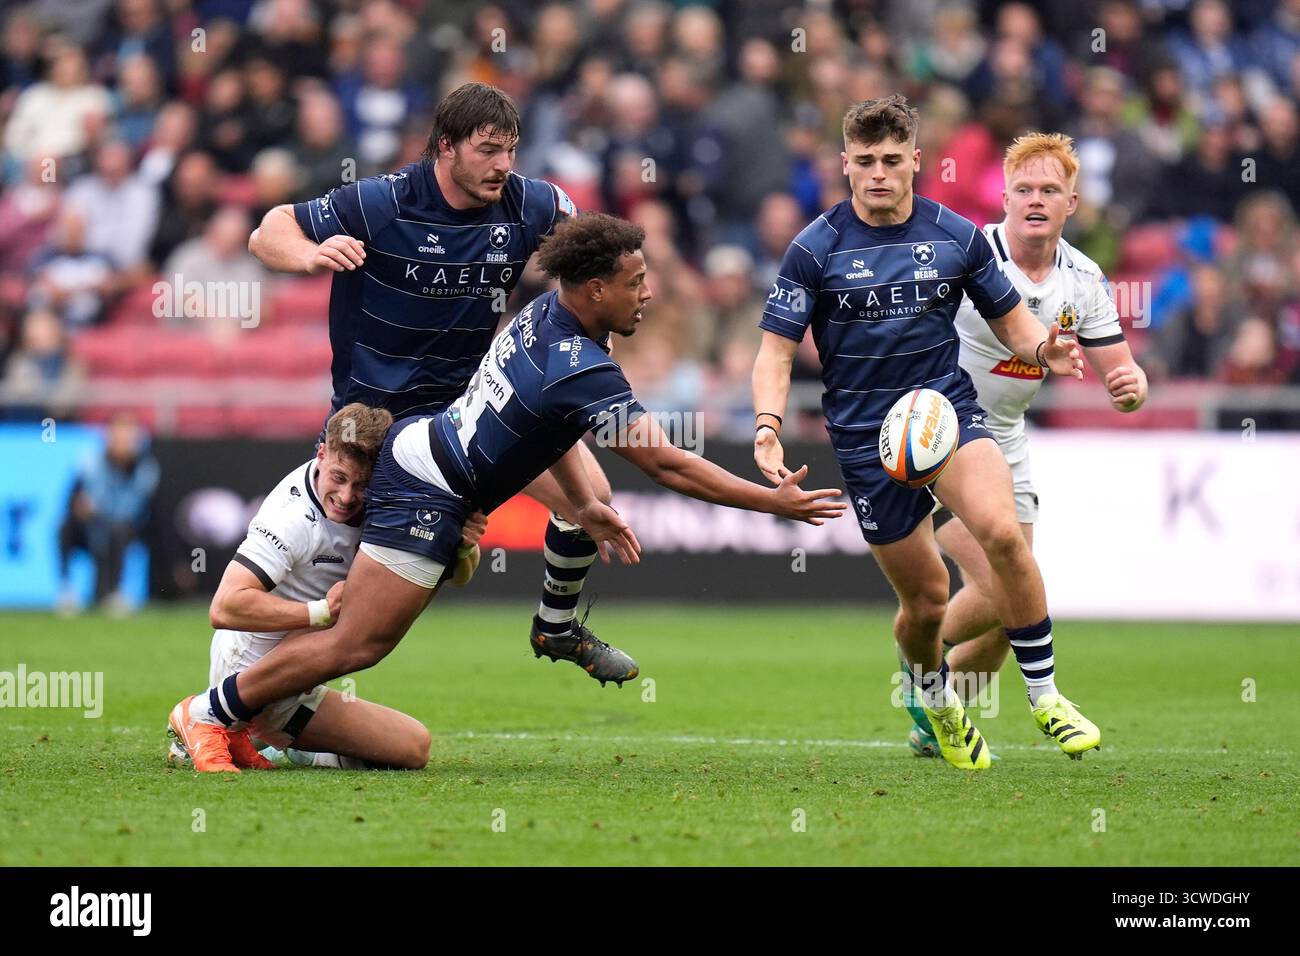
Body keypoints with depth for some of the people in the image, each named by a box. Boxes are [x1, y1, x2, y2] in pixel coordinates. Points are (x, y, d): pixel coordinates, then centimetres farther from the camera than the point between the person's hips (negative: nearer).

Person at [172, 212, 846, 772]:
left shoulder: (543, 316, 3)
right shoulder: (585, 373, -24)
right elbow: (667, 466, -21)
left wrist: (583, 505, 20)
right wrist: (775, 501, -15)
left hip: (415, 443, 10)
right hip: (428, 491, -10)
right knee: (357, 645, -6)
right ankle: (209, 711, 2)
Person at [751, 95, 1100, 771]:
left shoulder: (957, 236, 2)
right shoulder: (815, 249, -4)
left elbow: (1010, 319, 12)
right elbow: (776, 349, -3)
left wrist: (1042, 349, -12)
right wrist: (768, 428, -21)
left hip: (949, 409, 1)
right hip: (865, 435, -1)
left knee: (1001, 531, -27)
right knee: (926, 596, 1)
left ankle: (1045, 696, -13)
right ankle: (936, 703, 35)